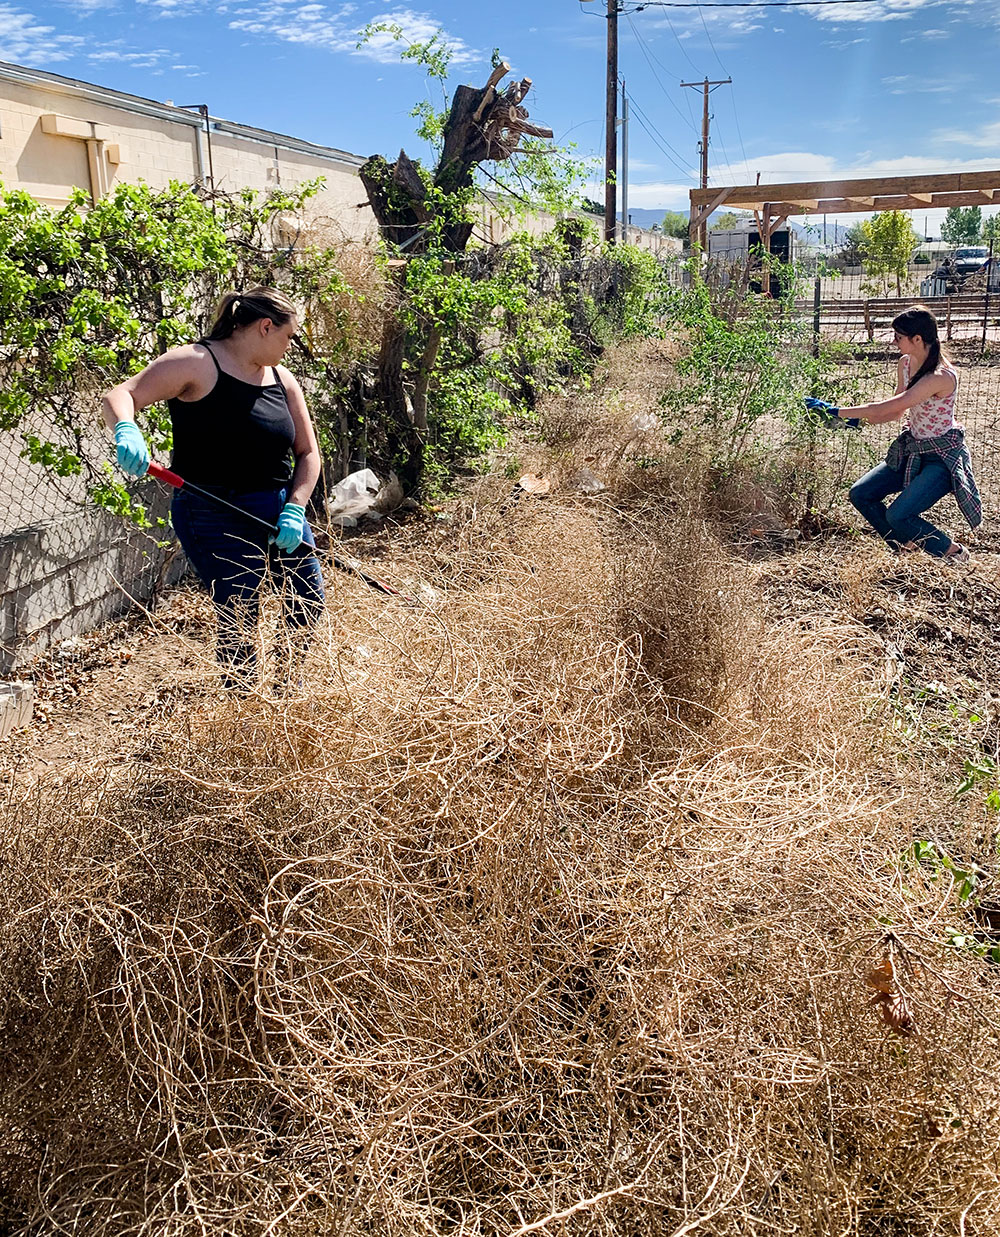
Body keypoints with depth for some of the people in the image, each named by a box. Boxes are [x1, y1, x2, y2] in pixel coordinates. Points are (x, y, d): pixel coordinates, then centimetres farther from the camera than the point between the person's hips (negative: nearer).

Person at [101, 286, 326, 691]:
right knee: (241, 621, -7)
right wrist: (126, 431, -41)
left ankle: (289, 691, 34)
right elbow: (120, 396, -18)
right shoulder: (197, 363, -11)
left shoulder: (282, 380, 9)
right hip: (215, 516, -7)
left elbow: (307, 453, 9)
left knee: (309, 604, 12)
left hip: (279, 508, 7)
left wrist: (294, 509, -6)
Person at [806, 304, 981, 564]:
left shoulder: (942, 377, -27)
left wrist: (836, 411, -27)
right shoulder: (905, 364, 0)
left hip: (943, 457, -8)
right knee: (860, 494, -2)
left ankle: (954, 553, 6)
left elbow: (888, 407, -31)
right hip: (912, 450, 8)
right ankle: (905, 548, 17)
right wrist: (857, 420, -3)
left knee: (897, 515, -20)